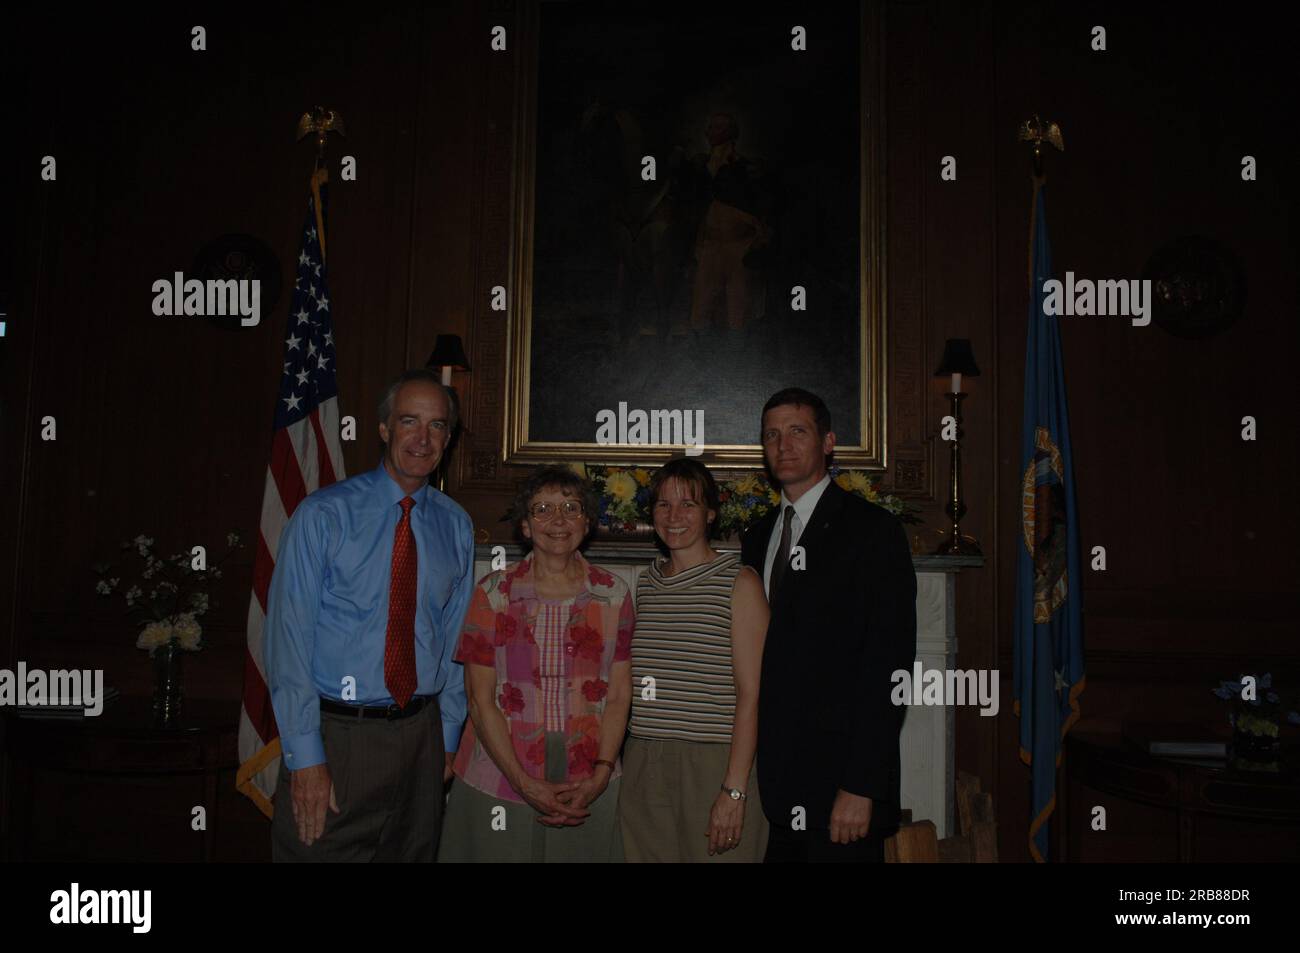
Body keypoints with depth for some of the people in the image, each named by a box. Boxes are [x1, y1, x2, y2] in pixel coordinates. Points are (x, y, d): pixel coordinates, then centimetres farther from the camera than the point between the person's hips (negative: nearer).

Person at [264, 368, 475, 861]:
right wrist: (305, 757, -14)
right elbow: (288, 637, -11)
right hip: (335, 733, -4)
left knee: (413, 852, 15)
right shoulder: (322, 515, -9)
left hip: (421, 734, 4)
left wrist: (448, 737, 8)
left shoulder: (456, 525, 4)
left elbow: (455, 636, 10)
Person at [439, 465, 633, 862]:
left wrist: (601, 775, -9)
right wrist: (525, 784, -11)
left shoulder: (614, 595, 2)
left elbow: (619, 694, 2)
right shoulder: (493, 593, -3)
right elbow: (480, 699, -4)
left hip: (589, 787, 1)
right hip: (500, 781, -1)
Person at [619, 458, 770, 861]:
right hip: (642, 768, 5)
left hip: (713, 767, -4)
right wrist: (613, 764, 8)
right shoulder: (645, 584, 13)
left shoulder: (740, 583, -4)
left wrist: (734, 790, -15)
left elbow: (751, 695, -9)